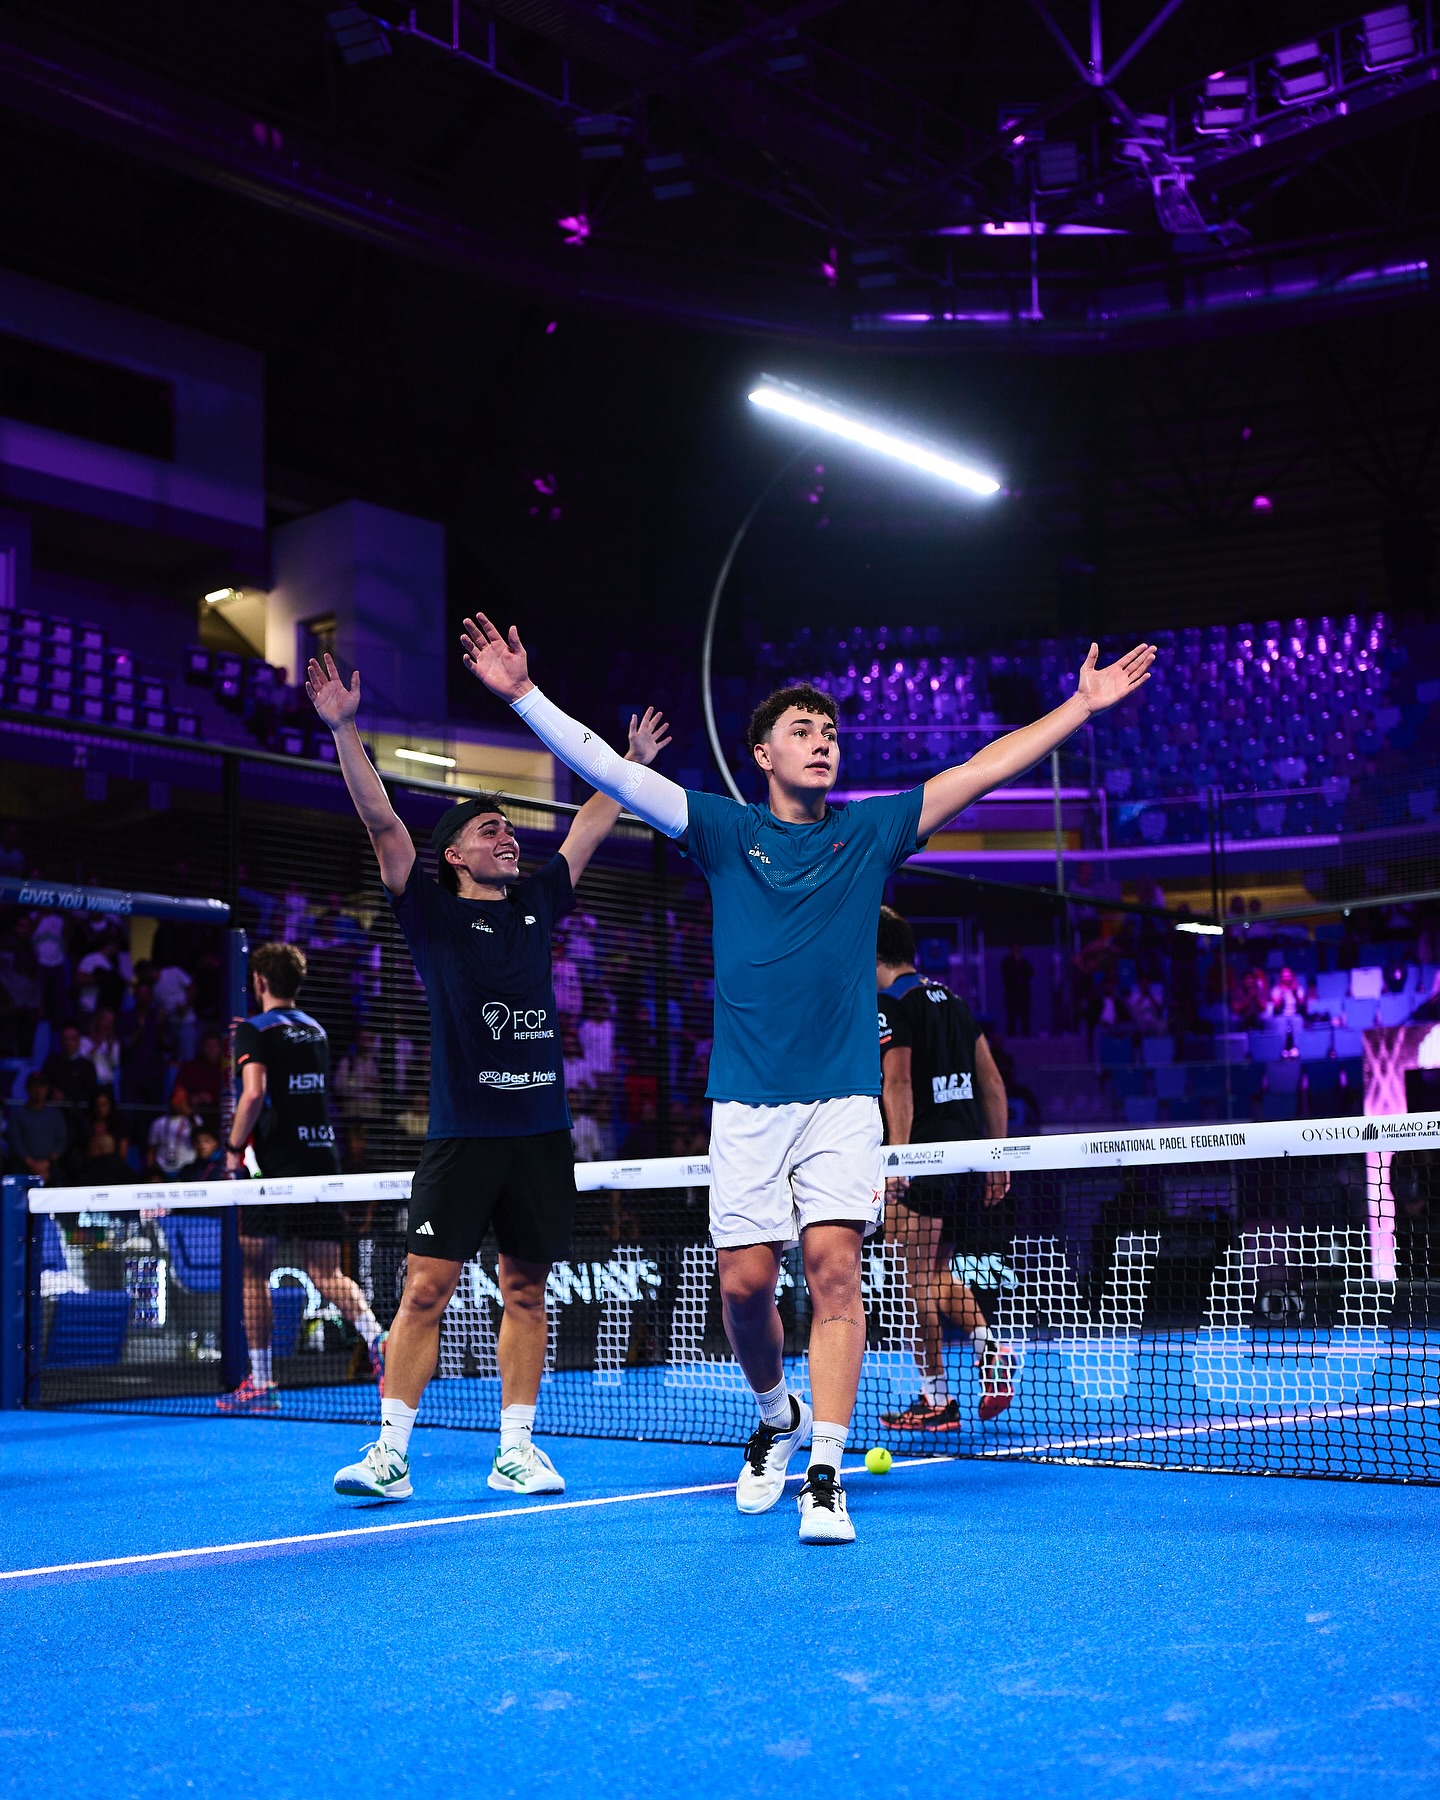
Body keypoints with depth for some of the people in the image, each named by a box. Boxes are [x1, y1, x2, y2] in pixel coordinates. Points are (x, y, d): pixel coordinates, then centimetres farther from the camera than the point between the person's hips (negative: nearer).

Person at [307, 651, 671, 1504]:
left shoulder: (537, 903, 14)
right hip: (462, 1133, -4)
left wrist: (635, 760, 33)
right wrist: (345, 729, -15)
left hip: (542, 1130, 4)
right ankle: (392, 1451, 1)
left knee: (526, 1290, 8)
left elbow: (591, 827, 27)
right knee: (427, 1289, -6)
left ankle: (516, 1448, 16)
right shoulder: (434, 912, 2)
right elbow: (381, 820, -7)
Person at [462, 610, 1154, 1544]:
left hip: (843, 1098, 0)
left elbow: (983, 770, 10)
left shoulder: (870, 830, 11)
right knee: (746, 1282, -1)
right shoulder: (724, 830, 8)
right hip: (746, 1100, 0)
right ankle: (775, 1416, 28)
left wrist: (1084, 704, 8)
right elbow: (611, 770, 2)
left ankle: (825, 1473, -7)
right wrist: (524, 694, -7)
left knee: (834, 1266, -11)